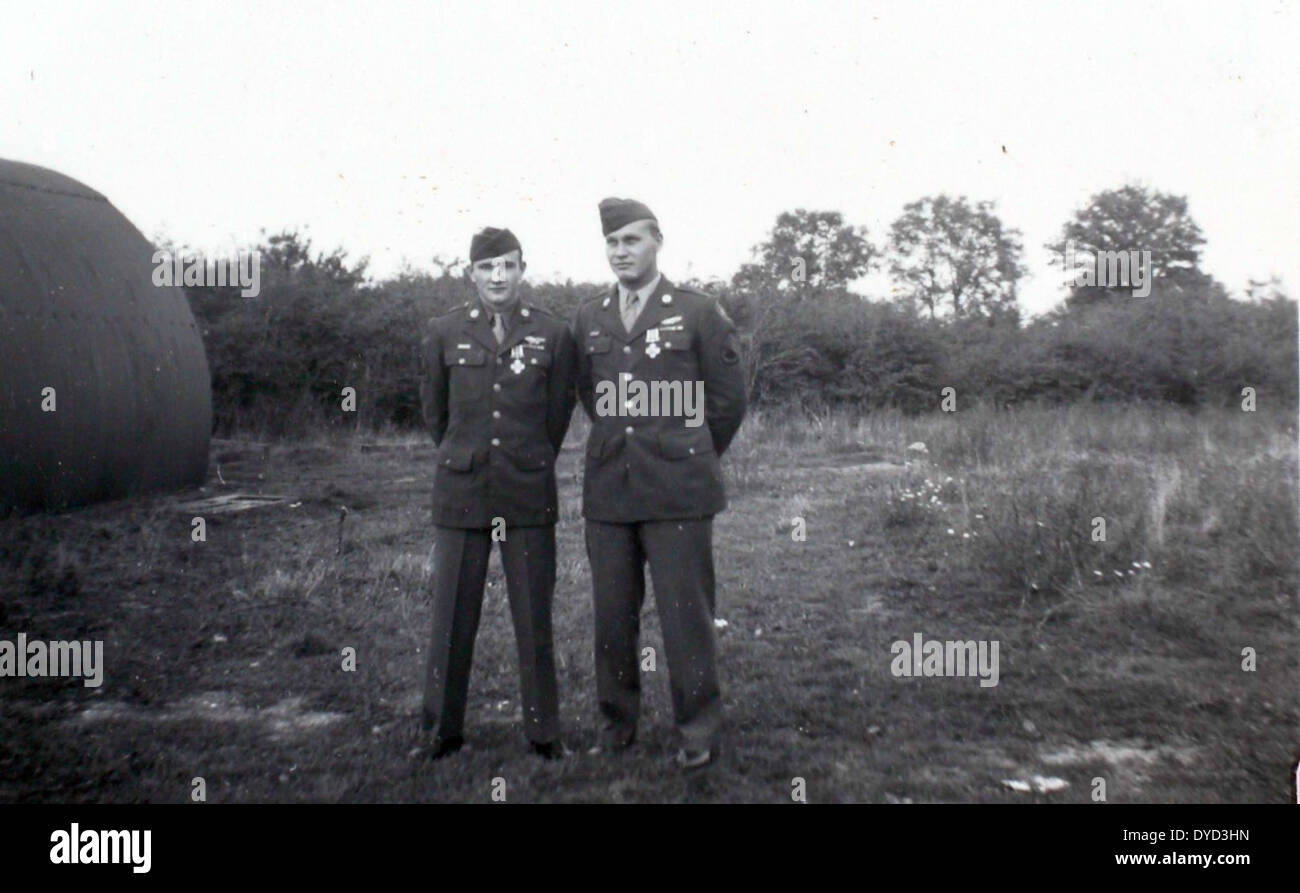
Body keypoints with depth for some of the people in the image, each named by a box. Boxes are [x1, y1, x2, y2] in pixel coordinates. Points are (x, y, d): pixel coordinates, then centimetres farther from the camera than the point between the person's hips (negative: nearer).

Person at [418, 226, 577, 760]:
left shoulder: (553, 335, 1)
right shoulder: (444, 333, 2)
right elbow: (433, 409, 14)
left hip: (528, 495, 0)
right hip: (461, 492, 1)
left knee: (534, 618, 4)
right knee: (452, 617, 6)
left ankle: (542, 731, 17)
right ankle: (442, 730, 20)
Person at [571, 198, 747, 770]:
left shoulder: (699, 312, 2)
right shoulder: (588, 319, 12)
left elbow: (728, 399, 6)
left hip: (677, 489, -3)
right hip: (608, 489, 4)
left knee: (686, 614, -1)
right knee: (612, 615, 7)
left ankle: (698, 732, 12)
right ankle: (617, 721, 23)